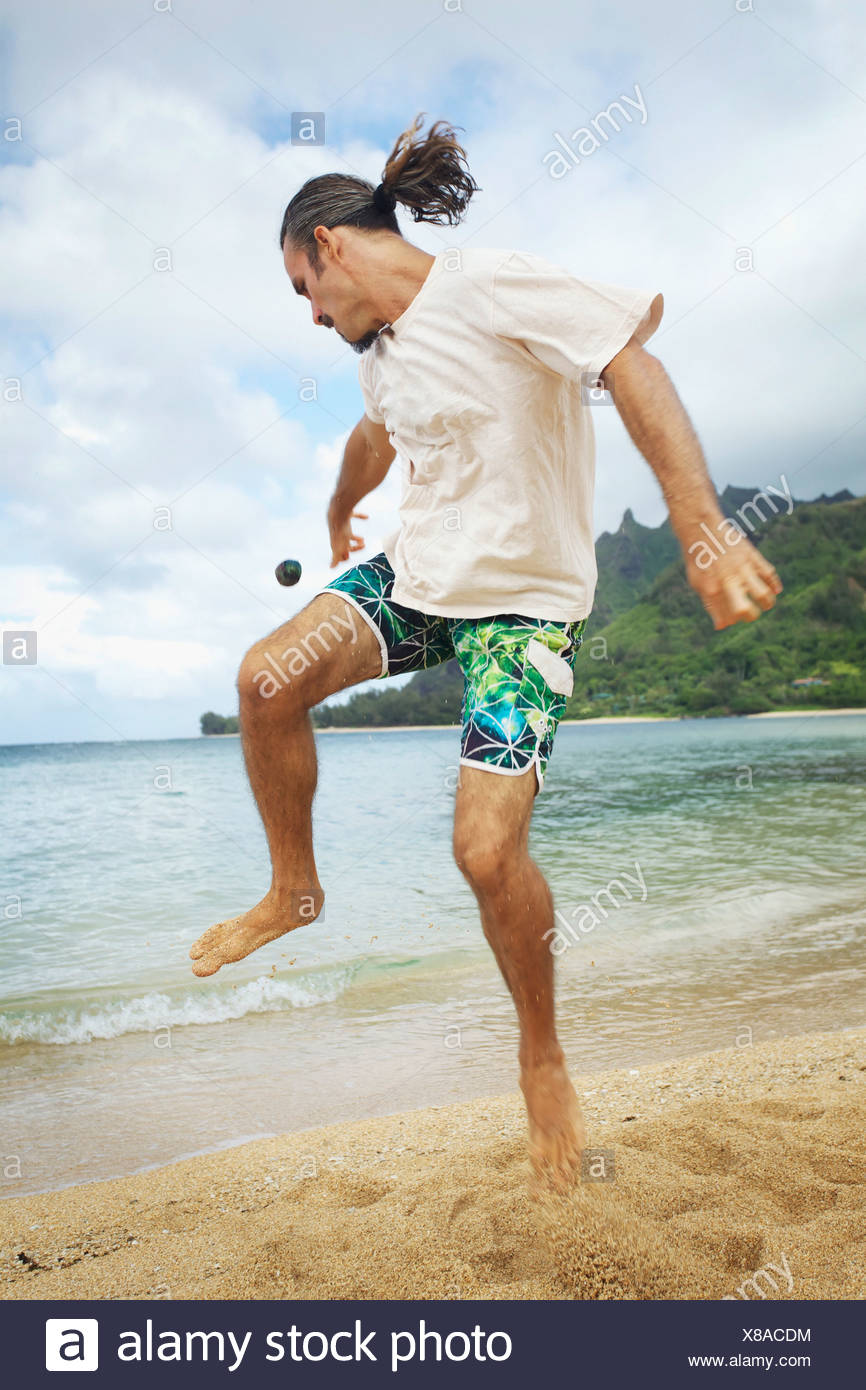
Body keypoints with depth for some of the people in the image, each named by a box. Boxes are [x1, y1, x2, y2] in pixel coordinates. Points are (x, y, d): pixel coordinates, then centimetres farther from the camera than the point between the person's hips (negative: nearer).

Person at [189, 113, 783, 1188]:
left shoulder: (490, 289, -15)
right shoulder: (381, 347, 12)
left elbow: (633, 365, -23)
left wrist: (703, 533, -36)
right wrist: (340, 512, 53)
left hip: (522, 604, -7)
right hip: (417, 573, 7)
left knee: (487, 850, -17)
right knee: (267, 680, -13)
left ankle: (542, 1053, 11)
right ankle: (294, 890, 12)